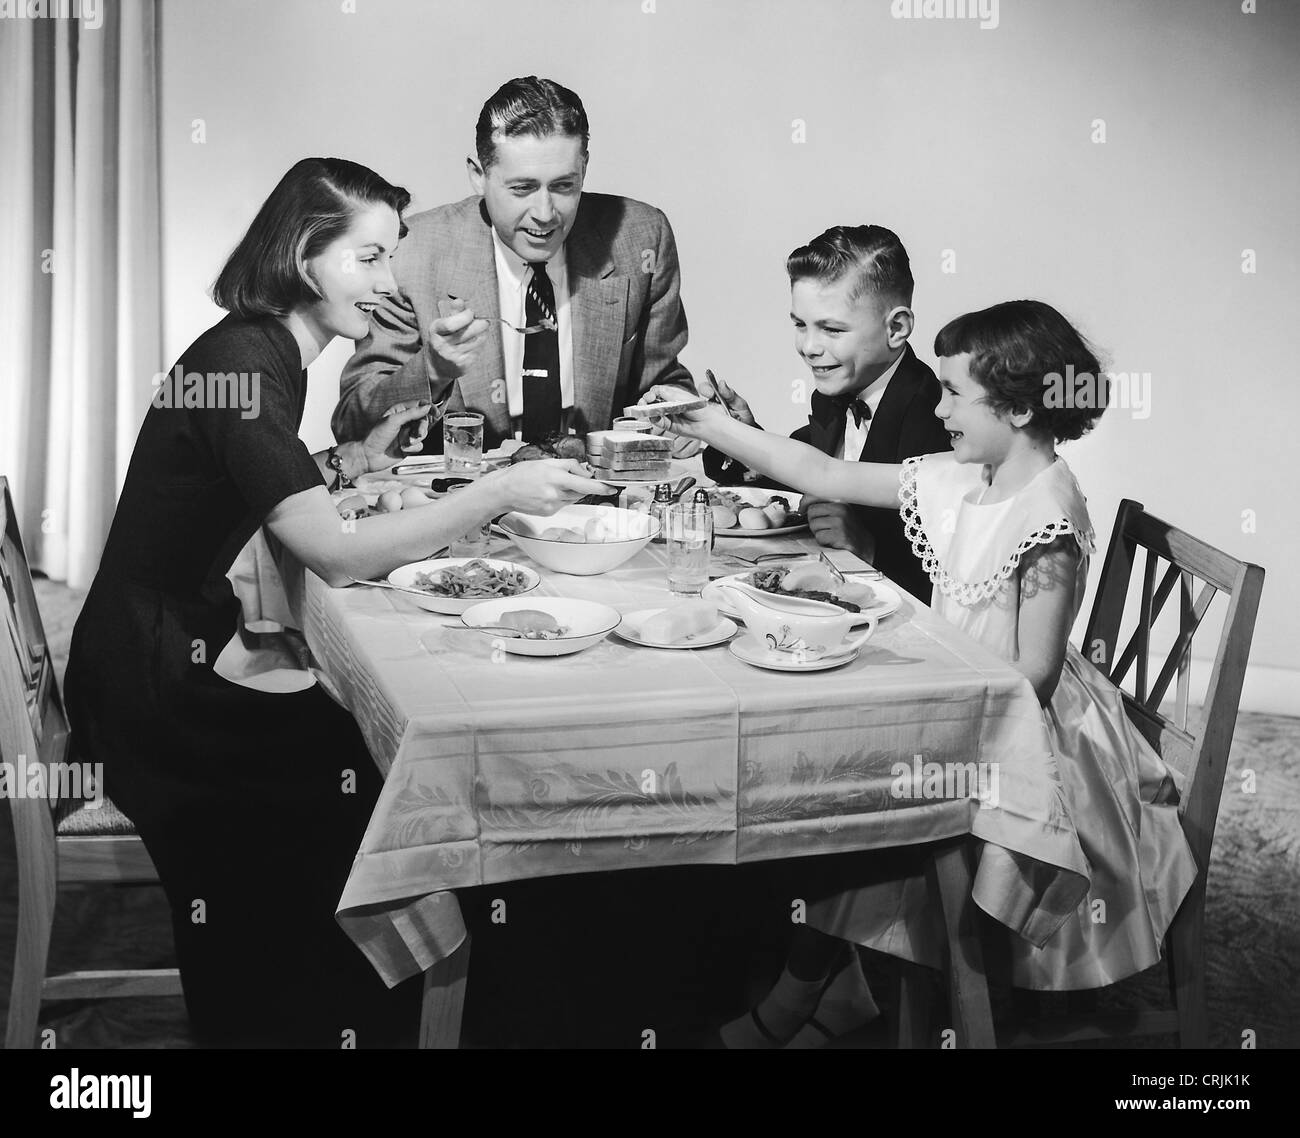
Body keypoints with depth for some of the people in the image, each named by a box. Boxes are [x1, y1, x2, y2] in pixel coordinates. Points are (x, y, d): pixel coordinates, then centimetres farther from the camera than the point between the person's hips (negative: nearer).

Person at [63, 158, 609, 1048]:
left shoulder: (272, 352, 7)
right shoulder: (240, 363, -22)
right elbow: (335, 554, -29)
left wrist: (356, 457, 1)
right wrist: (500, 492, -28)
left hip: (186, 658, 9)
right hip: (149, 689, -9)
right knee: (384, 782, -11)